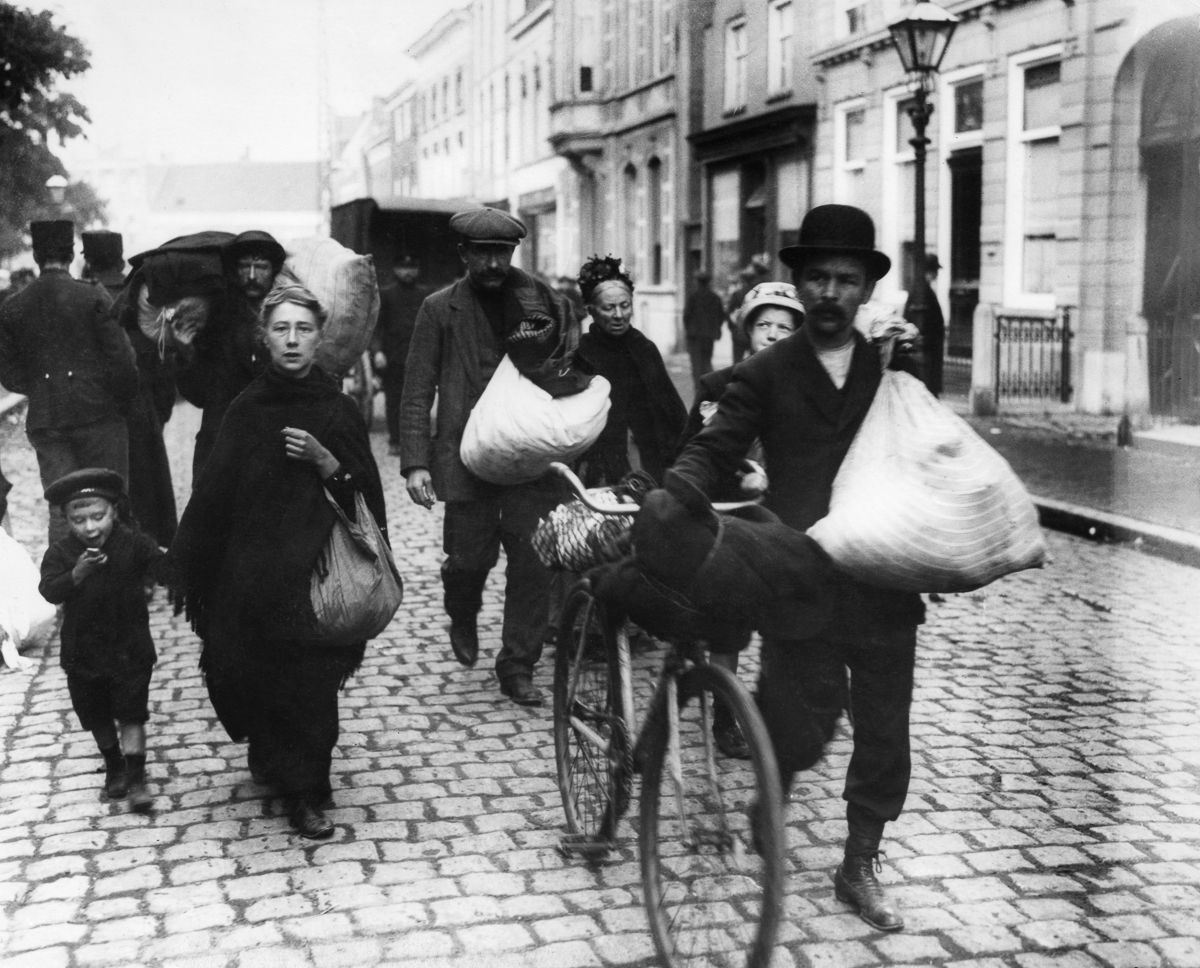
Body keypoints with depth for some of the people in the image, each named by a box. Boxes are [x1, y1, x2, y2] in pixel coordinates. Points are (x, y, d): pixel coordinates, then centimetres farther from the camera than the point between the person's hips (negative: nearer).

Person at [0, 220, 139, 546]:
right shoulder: (93, 297, -6)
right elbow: (121, 360, -8)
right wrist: (127, 398, 7)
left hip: (44, 421, 3)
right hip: (98, 415, -3)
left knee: (60, 511, 7)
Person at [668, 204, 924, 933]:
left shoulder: (893, 370, 9)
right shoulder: (765, 374, 1)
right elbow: (716, 450, -6)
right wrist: (670, 496, -25)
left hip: (884, 589, 3)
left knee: (884, 736, 9)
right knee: (803, 728, 0)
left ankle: (861, 865, 27)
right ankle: (775, 780, 35)